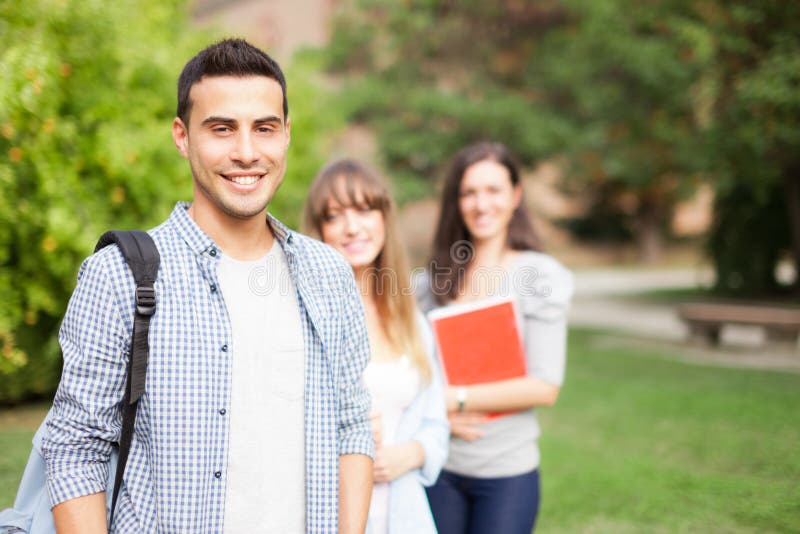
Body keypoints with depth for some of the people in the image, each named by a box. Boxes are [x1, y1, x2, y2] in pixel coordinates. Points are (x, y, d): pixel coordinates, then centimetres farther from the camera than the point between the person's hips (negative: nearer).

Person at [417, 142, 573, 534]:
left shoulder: (540, 275, -7)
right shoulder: (435, 276, 4)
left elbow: (545, 387, -12)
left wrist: (455, 399, -14)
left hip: (507, 472, -3)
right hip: (439, 466, 3)